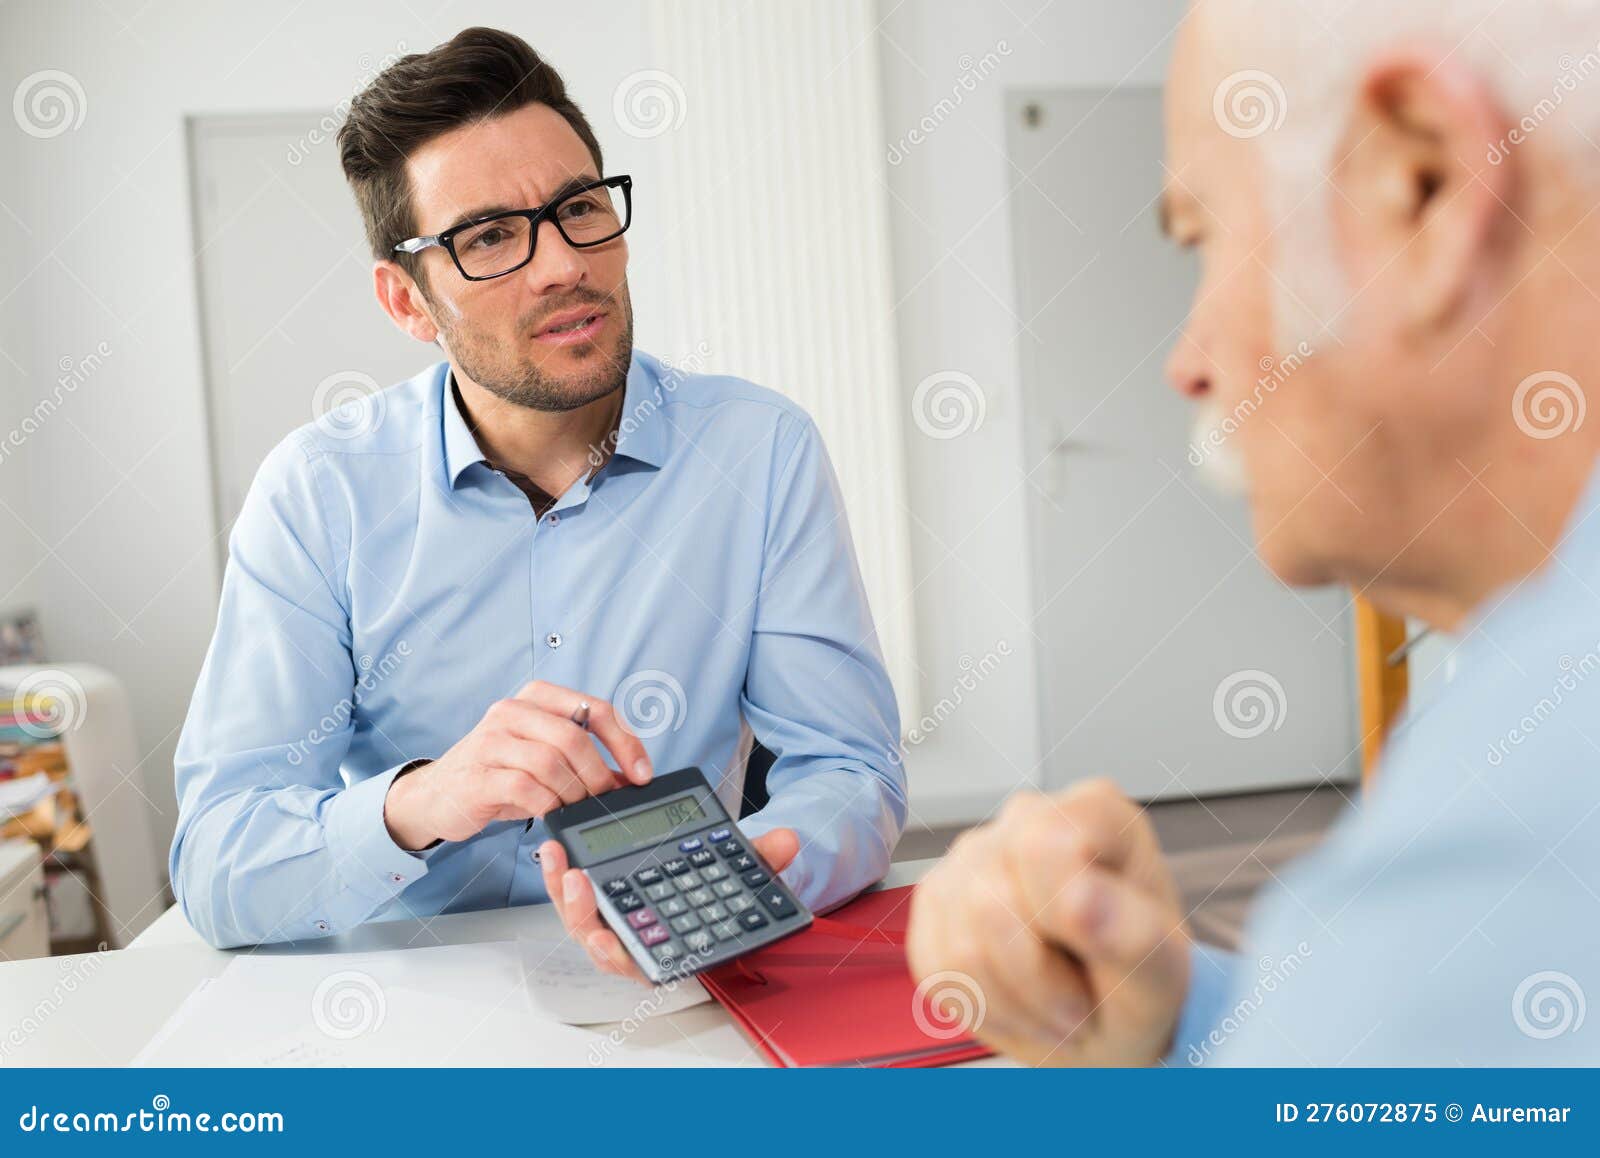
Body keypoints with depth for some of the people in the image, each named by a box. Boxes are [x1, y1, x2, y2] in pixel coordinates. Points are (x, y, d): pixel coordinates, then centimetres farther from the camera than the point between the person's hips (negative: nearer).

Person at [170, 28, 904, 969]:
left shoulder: (762, 454, -5)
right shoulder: (319, 492, -6)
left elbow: (850, 771, -6)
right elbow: (216, 874, -10)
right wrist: (414, 805, -30)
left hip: (672, 993, 3)